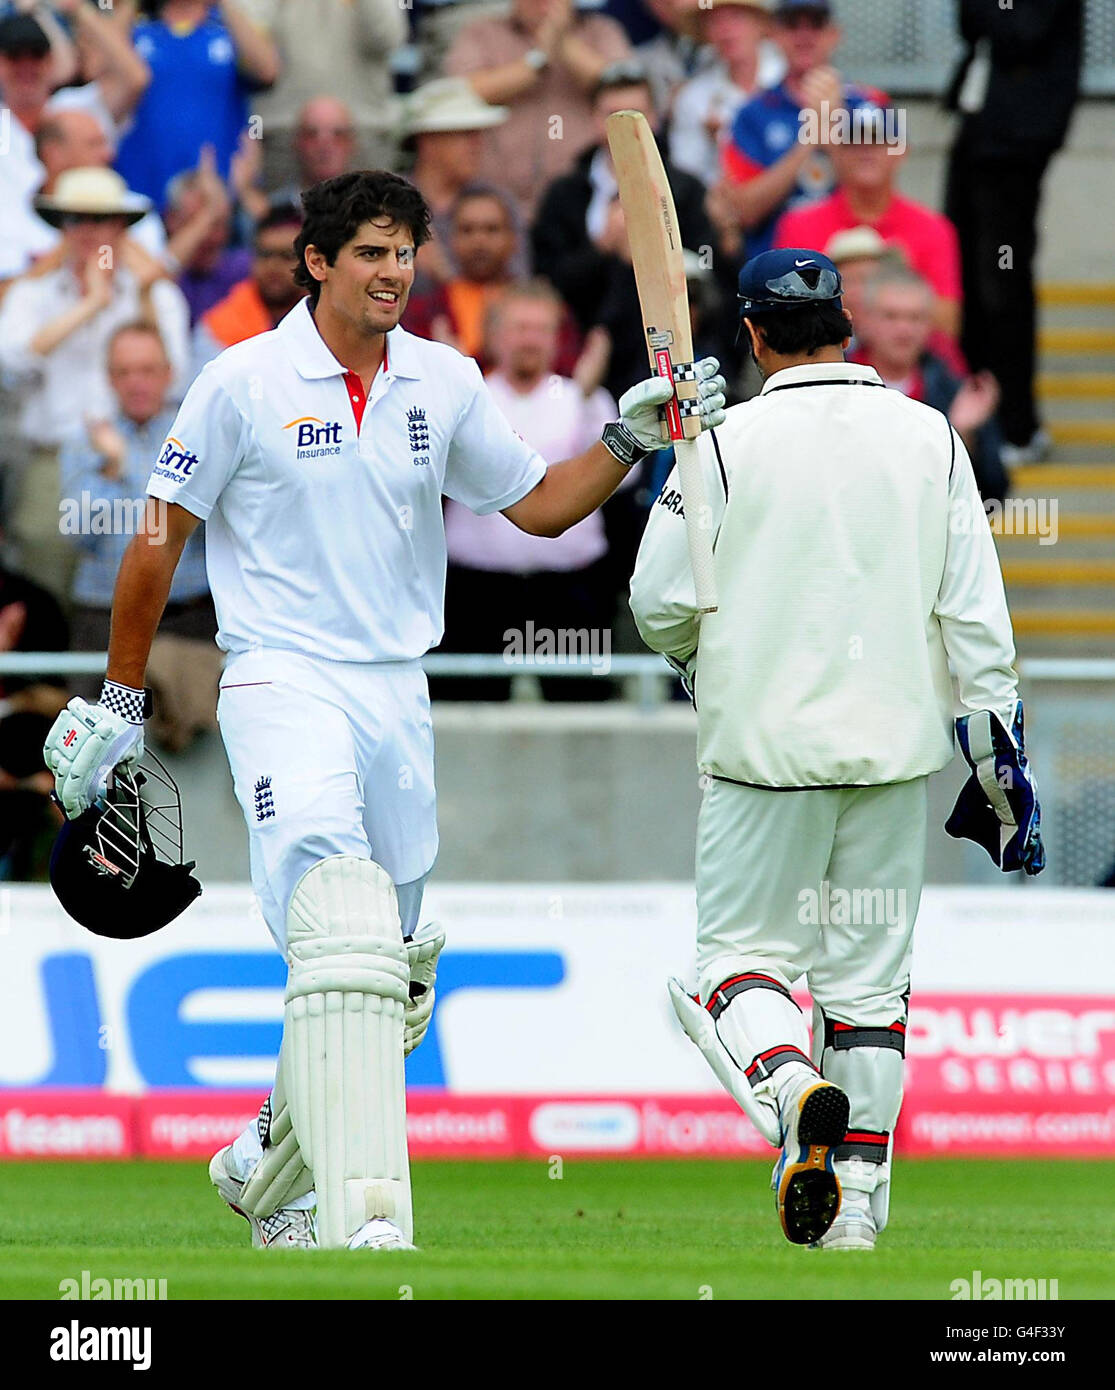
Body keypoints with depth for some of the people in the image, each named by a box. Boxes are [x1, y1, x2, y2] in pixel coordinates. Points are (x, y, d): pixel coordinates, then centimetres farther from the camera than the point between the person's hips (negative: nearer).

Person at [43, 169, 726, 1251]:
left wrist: (630, 438, 0)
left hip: (398, 694, 6)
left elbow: (539, 505, 17)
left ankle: (268, 1163, 33)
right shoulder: (245, 383, -5)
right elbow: (159, 538, 1)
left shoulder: (444, 384, 8)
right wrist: (119, 701, 3)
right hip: (284, 682, -6)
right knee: (340, 932, -25)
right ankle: (366, 1220, -34)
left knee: (386, 980, 11)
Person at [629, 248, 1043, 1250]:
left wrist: (703, 653, 18)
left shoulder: (729, 442, -8)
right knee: (868, 971, 11)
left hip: (767, 746, -3)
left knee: (743, 951, 7)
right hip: (895, 746, 3)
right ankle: (857, 1197, 10)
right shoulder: (929, 437, 1)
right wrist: (1001, 754, 7)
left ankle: (792, 1087, -23)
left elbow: (662, 604, -5)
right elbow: (975, 613, 0)